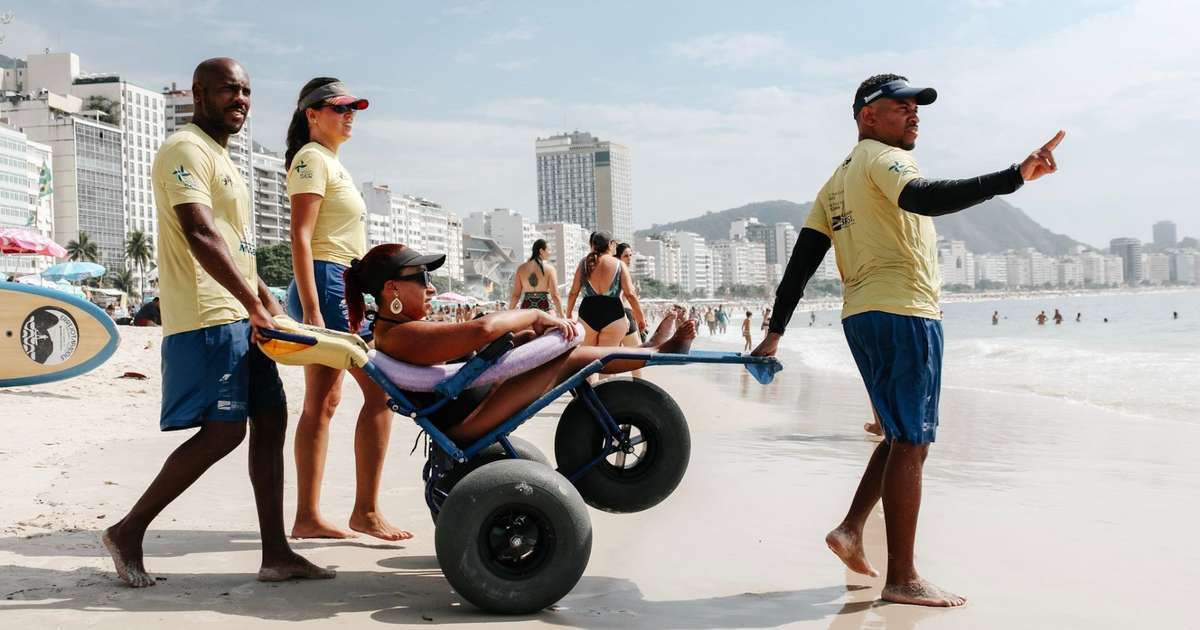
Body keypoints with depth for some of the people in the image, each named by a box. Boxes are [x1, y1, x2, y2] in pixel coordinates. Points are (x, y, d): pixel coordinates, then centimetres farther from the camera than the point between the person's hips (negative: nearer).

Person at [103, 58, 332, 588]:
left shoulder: (219, 156, 22)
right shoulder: (186, 150, -10)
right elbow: (201, 235, -24)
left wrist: (268, 301, 22)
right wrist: (254, 305, -30)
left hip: (240, 317, 10)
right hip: (208, 319, -10)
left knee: (270, 420, 5)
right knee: (224, 430, -12)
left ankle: (275, 553, 9)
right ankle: (129, 531, 3)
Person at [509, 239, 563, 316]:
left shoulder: (521, 268, 5)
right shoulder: (549, 269, -4)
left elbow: (515, 295, 4)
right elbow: (555, 296, -9)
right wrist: (562, 317, -4)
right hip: (545, 308, -3)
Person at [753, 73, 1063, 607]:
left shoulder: (838, 180, 21)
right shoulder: (883, 159, -5)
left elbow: (802, 259, 15)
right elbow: (925, 198, -29)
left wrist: (775, 332, 13)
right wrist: (1014, 177, -38)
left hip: (861, 317, 9)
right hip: (904, 313, -9)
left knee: (904, 435, 19)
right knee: (910, 444, -6)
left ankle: (851, 528, 14)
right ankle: (901, 578, -3)